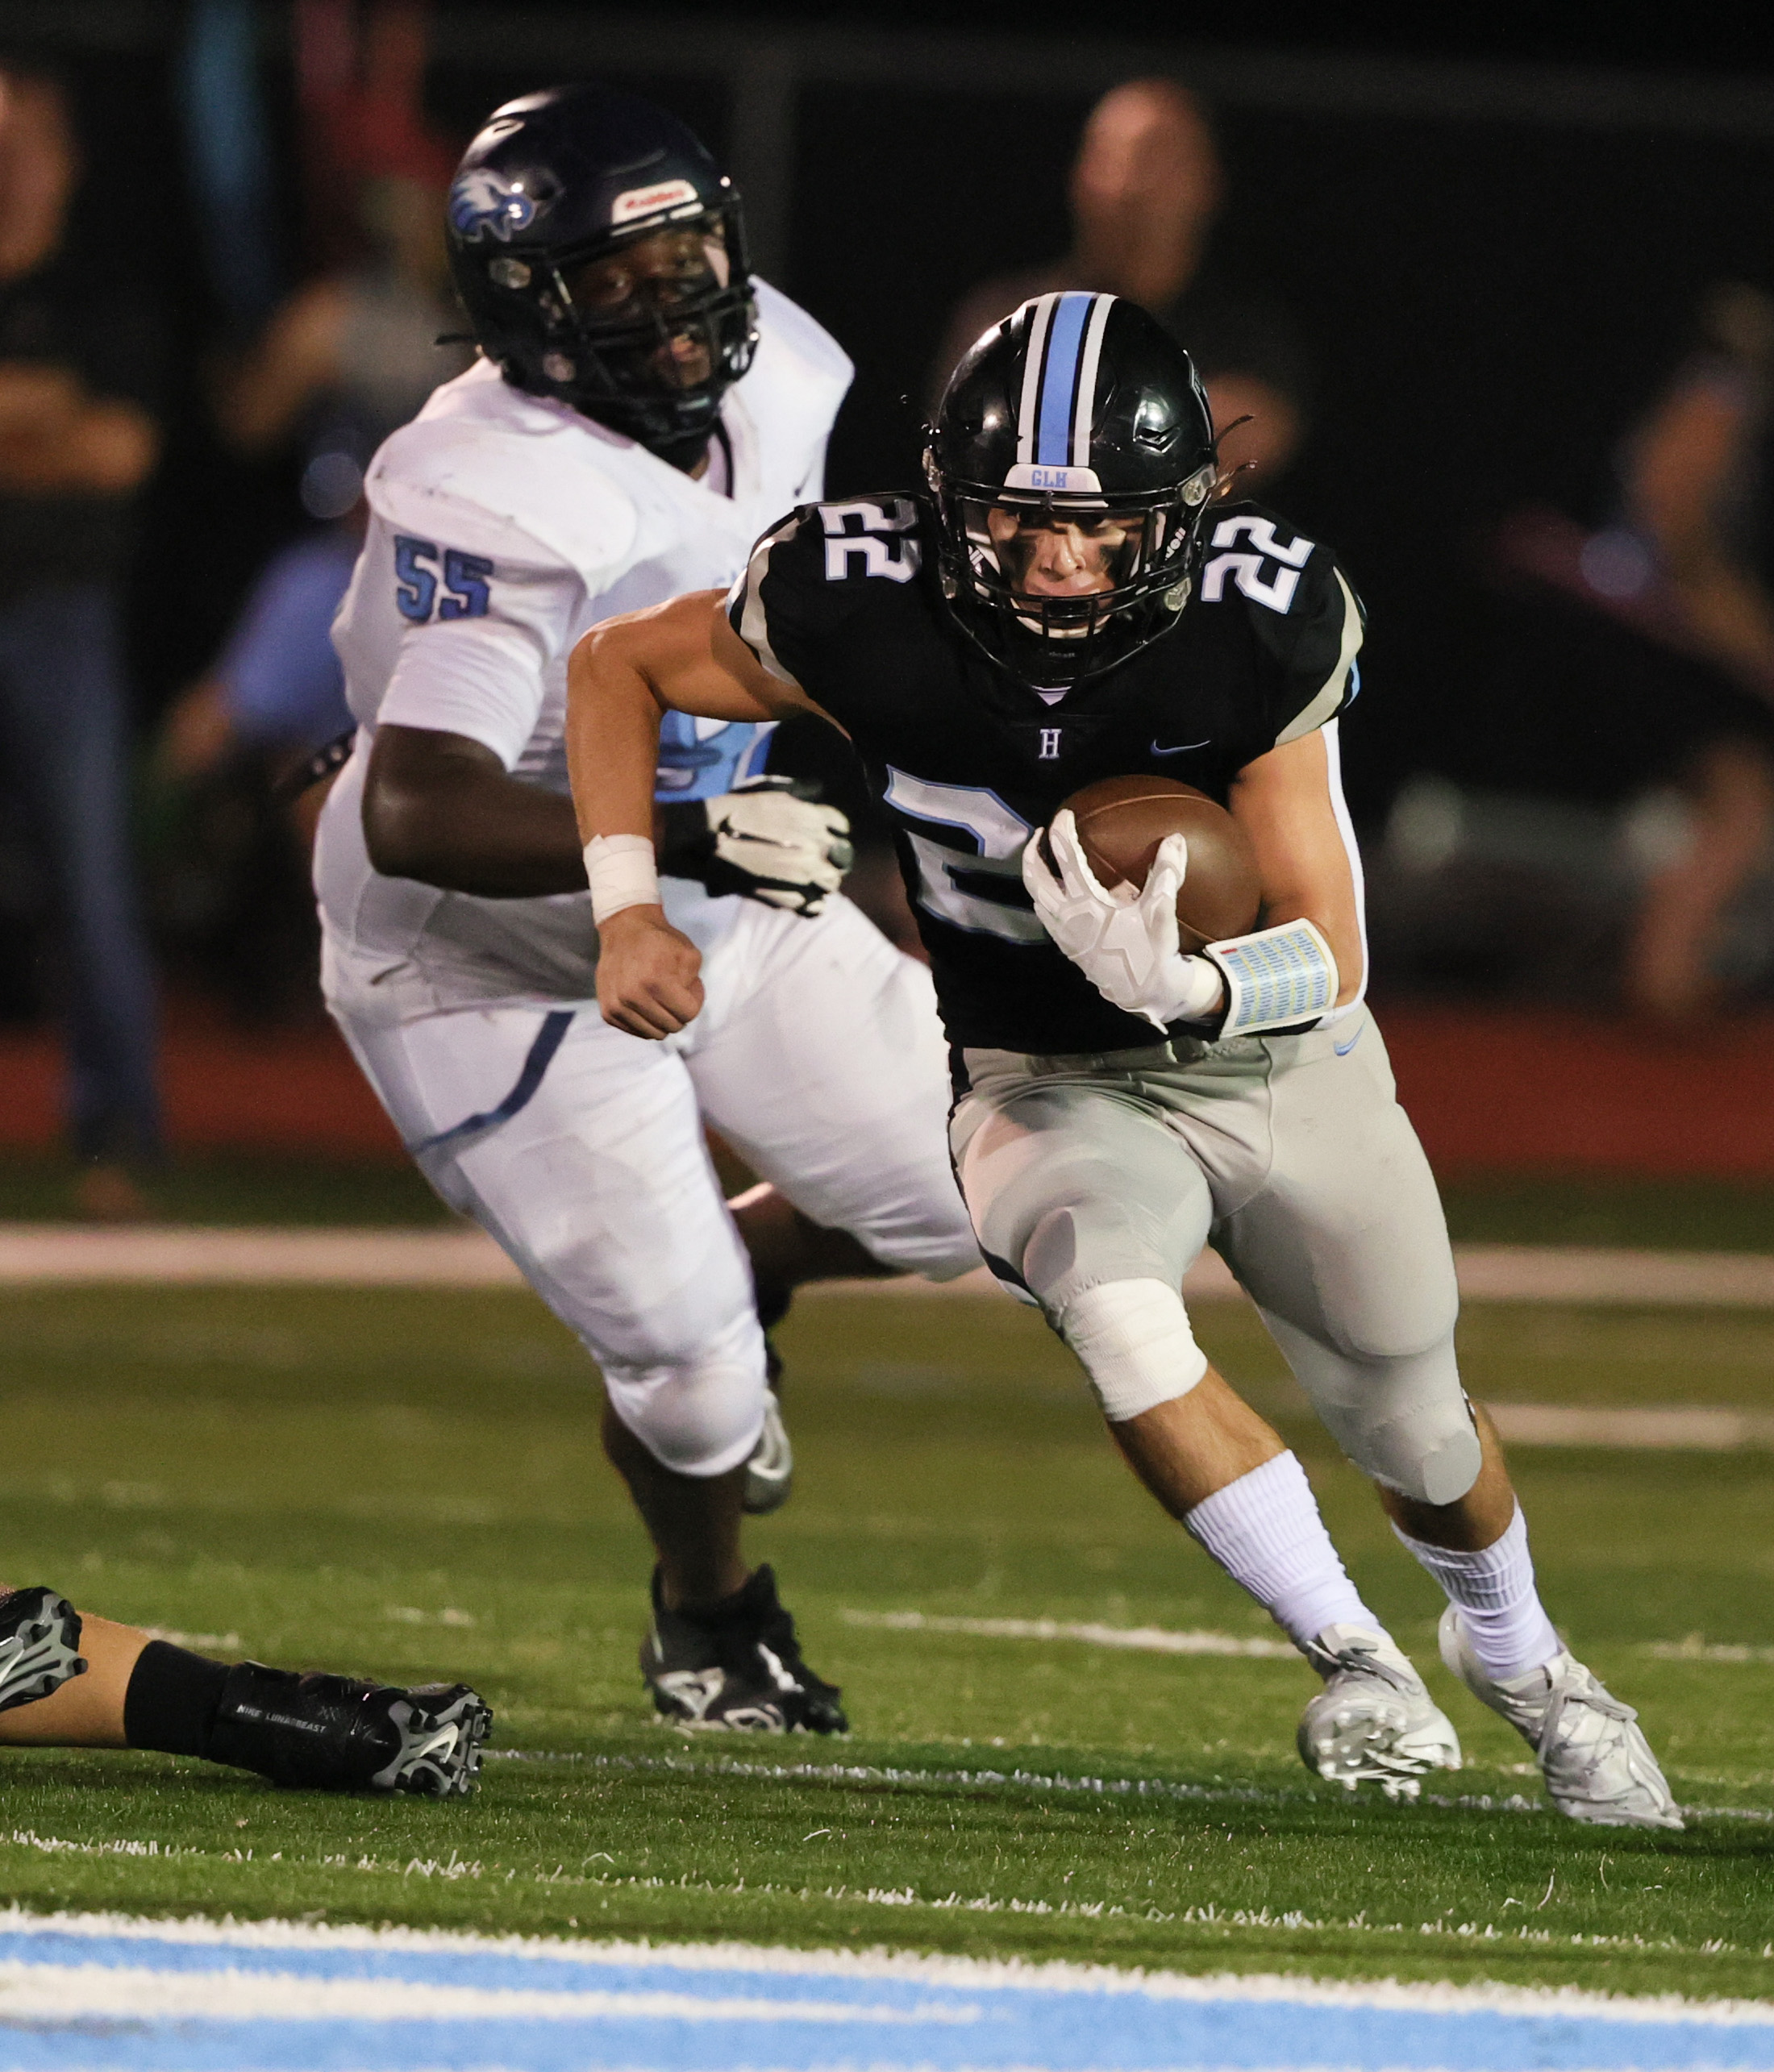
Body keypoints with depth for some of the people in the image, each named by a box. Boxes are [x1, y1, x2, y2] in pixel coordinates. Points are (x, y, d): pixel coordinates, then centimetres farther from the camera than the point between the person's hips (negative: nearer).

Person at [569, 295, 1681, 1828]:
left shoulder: (1260, 626, -27)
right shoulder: (863, 603, -25)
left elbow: (1331, 961, -24)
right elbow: (618, 666, -5)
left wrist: (1184, 987, -45)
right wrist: (629, 908, -16)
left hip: (1285, 1066, 1)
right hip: (1049, 1087, -1)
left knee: (1416, 1437, 17)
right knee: (1114, 1299, -34)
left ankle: (1515, 1655, 53)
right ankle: (1350, 1653, -15)